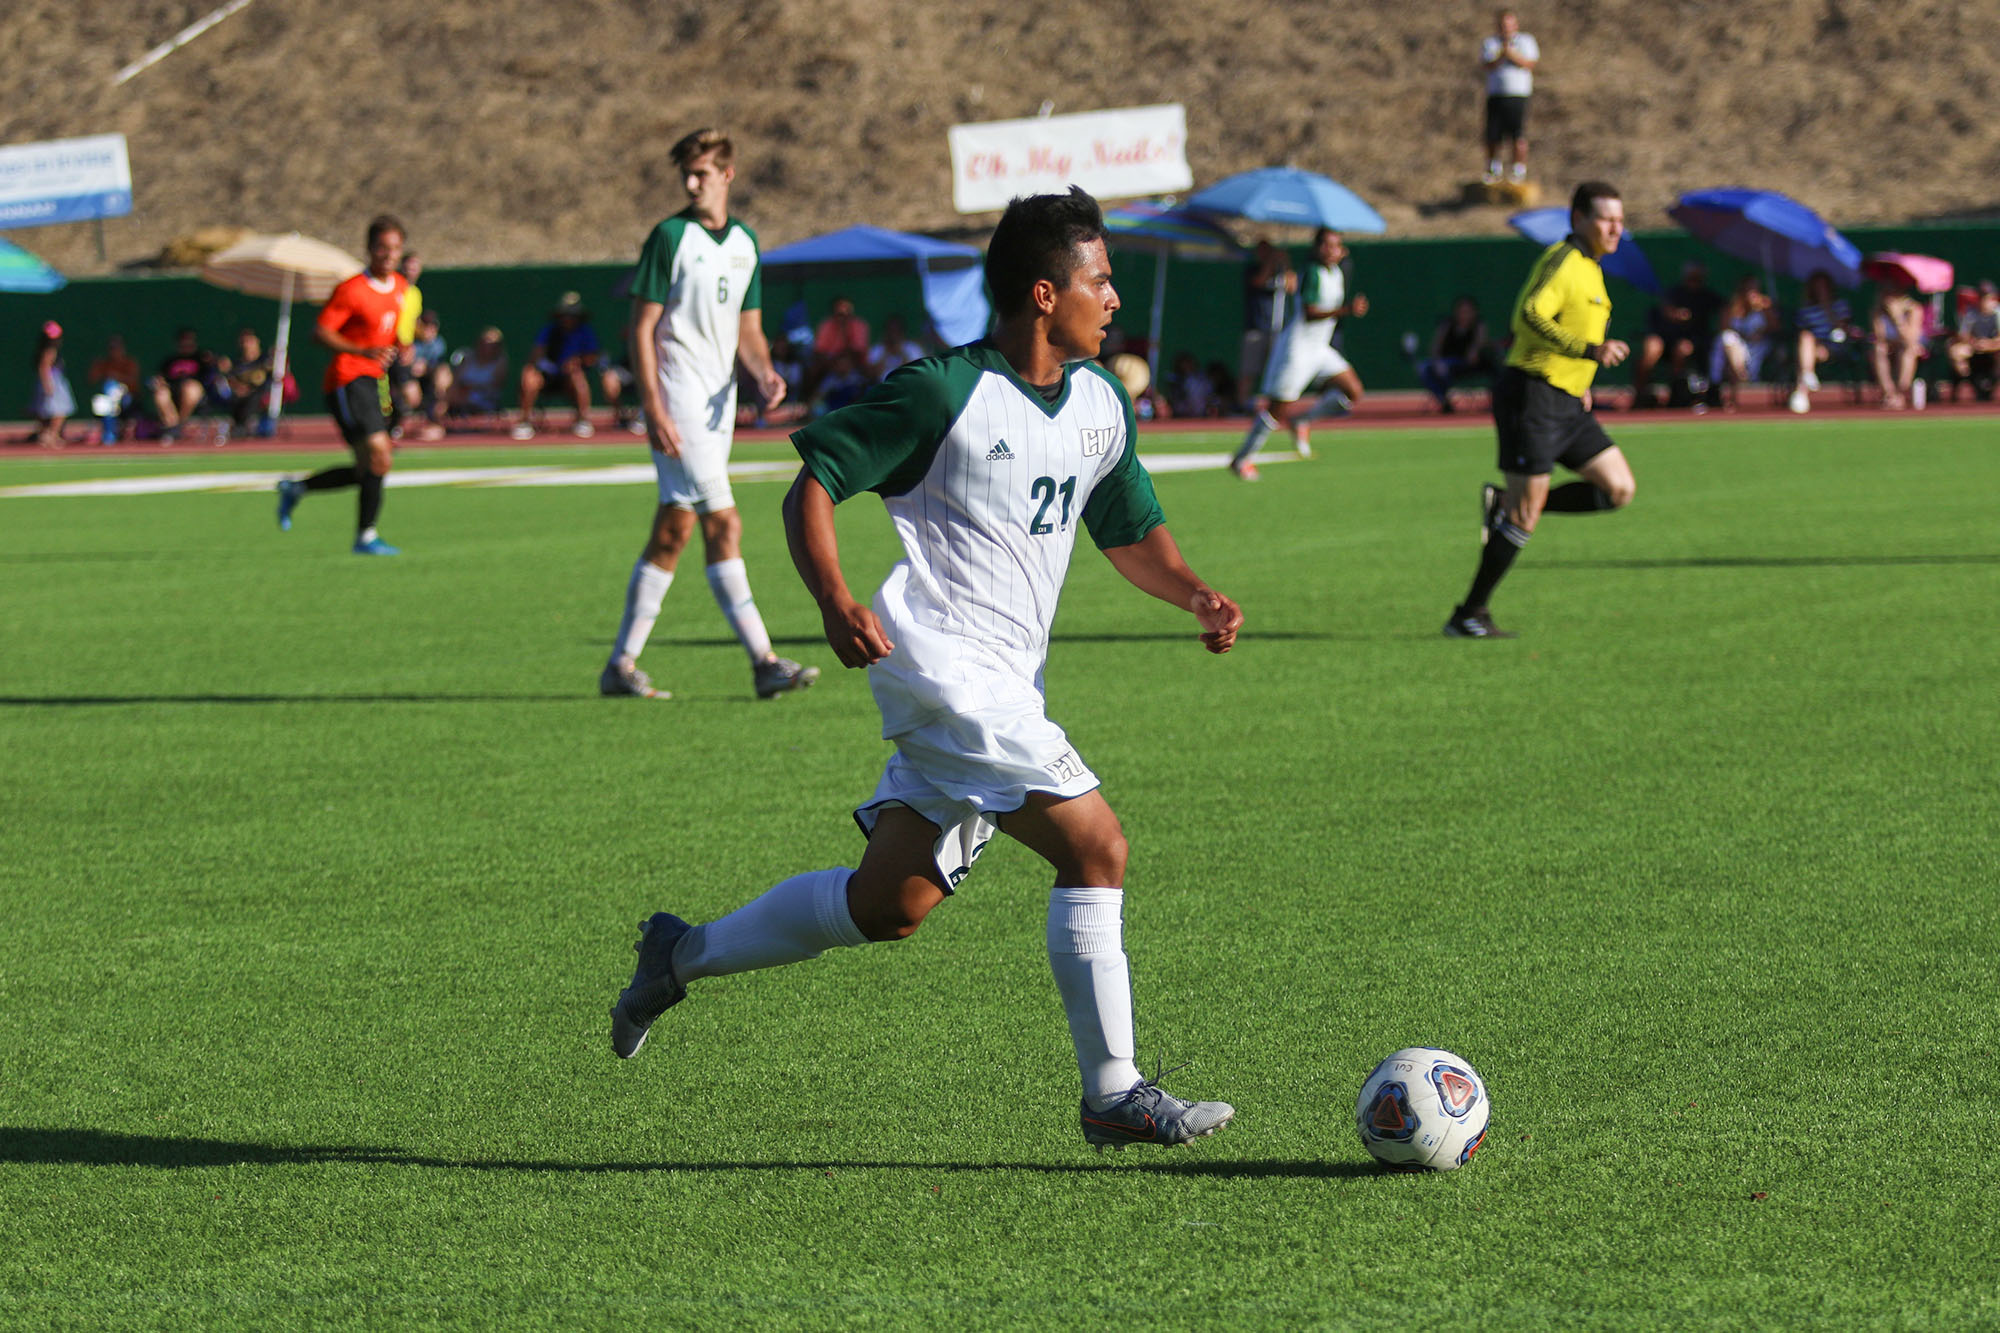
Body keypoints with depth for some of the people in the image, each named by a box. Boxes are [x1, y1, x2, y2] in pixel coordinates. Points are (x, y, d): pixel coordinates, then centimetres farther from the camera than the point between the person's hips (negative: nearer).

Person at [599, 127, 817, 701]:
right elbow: (642, 327, -8)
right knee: (723, 524, -11)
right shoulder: (670, 236, -6)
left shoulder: (745, 242, 14)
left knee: (673, 533, 6)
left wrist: (765, 372, -3)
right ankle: (763, 663, -12)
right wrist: (654, 410, -16)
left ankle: (622, 664, 11)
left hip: (719, 401, 7)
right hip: (678, 402, -7)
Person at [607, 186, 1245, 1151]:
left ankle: (683, 956, 30)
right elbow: (812, 484, -7)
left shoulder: (1102, 403, 12)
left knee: (890, 906, 12)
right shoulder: (942, 392, -11)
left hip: (1007, 688, 9)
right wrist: (834, 599, -24)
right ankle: (1113, 1096, -8)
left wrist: (1197, 597, 2)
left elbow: (1132, 533, 23)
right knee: (1096, 848, -16)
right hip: (939, 663, -9)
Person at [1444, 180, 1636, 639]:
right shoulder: (1563, 261, -13)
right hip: (1532, 395, -9)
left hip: (1567, 404, 9)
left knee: (1619, 489, 3)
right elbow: (1530, 317, -27)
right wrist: (1591, 351, -35)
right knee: (1526, 511, -9)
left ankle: (1505, 504, 10)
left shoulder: (1588, 267, 17)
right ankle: (1469, 616, 0)